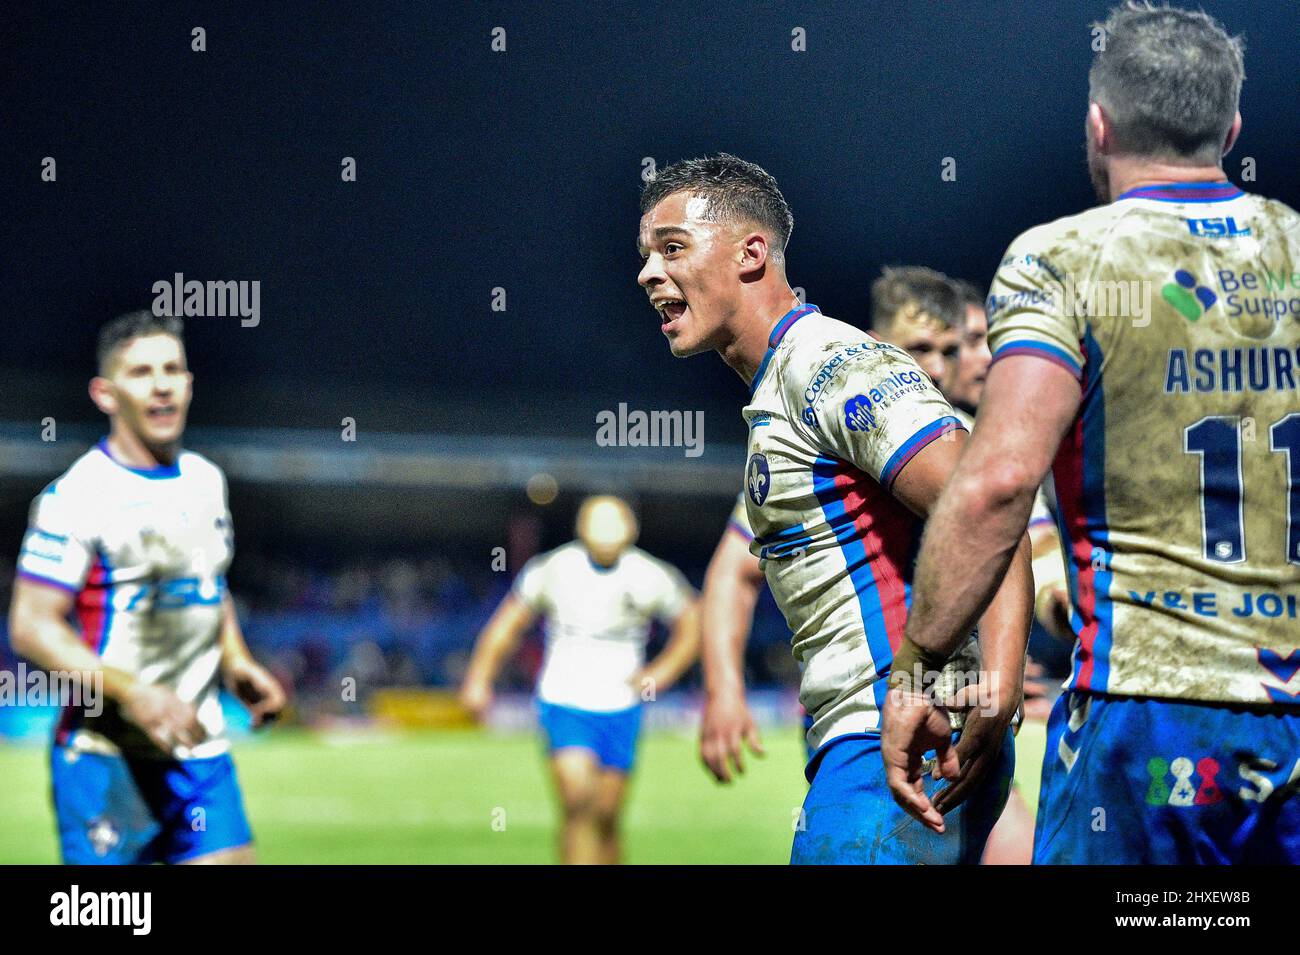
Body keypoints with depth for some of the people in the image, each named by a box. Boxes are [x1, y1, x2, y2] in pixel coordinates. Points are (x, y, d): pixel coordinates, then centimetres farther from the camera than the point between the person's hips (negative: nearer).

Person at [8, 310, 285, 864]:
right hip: (104, 756, -6)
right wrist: (132, 694, -24)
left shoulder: (206, 480, 12)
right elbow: (31, 626, -15)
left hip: (199, 749, 6)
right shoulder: (77, 496, -11)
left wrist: (237, 665, 9)